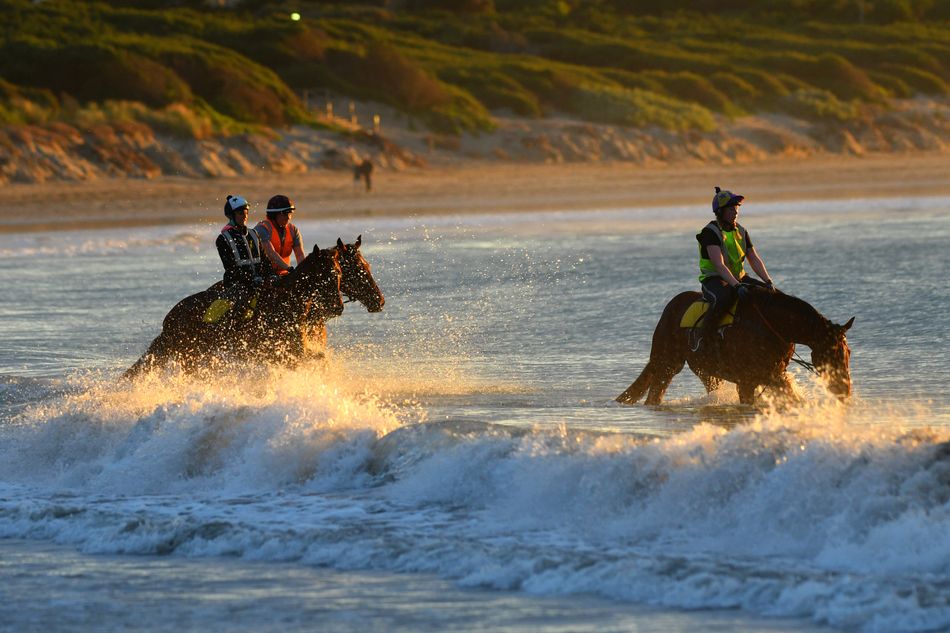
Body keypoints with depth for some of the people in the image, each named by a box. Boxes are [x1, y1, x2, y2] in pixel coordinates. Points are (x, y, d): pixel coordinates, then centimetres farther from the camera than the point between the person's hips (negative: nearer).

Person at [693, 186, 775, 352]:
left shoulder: (741, 231, 11)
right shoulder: (710, 232, -13)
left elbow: (754, 259, 8)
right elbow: (719, 265, -24)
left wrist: (768, 281, -8)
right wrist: (736, 286, -35)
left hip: (739, 277, 8)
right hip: (713, 280, -8)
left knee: (771, 293, -6)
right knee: (724, 298, -41)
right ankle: (703, 337, -27)